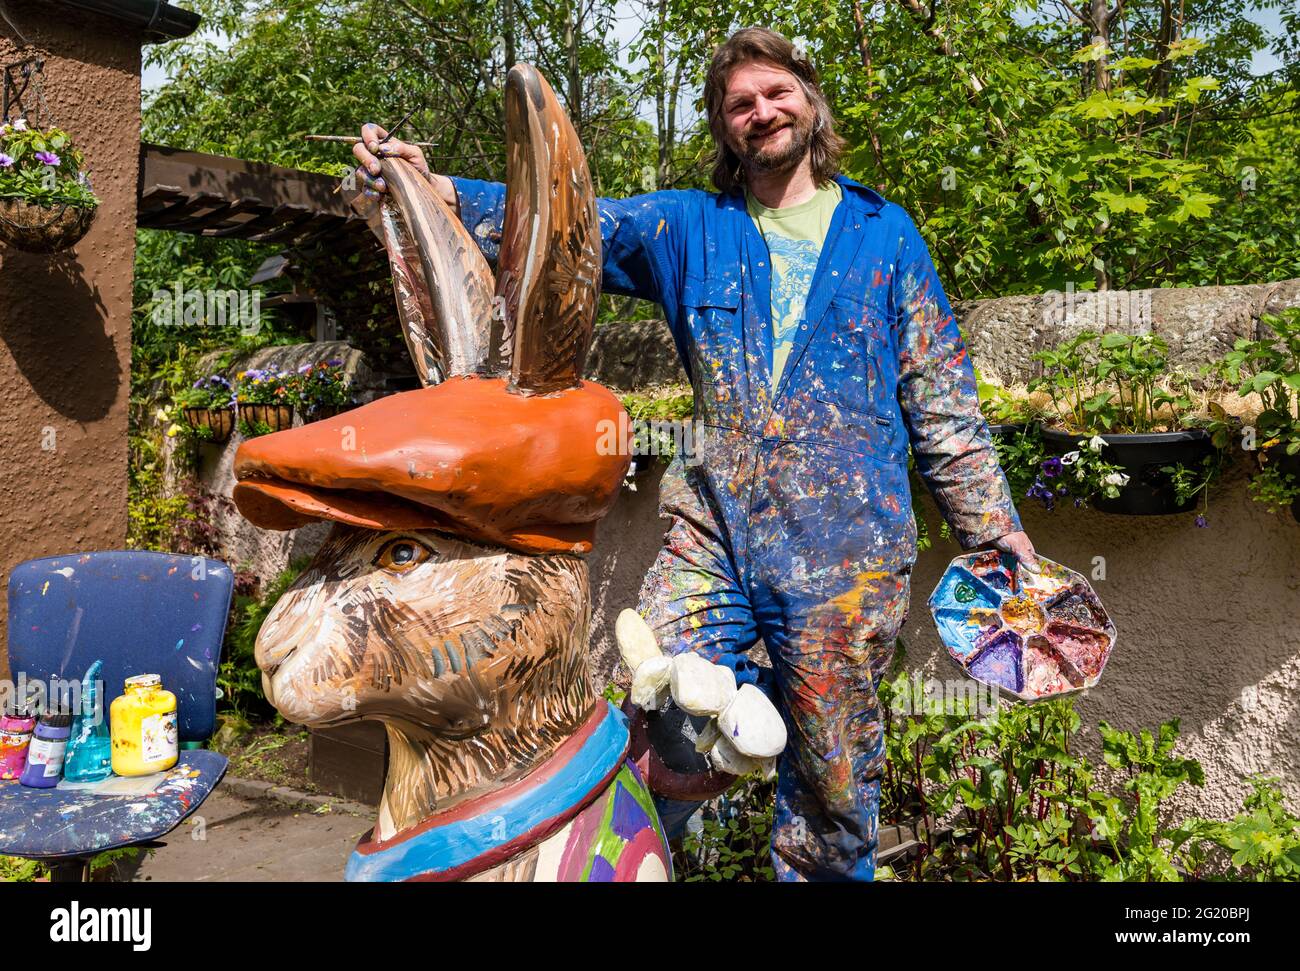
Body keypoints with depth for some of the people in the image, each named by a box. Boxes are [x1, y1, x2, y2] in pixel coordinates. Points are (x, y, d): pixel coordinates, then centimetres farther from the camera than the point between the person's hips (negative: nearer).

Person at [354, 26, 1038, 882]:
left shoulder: (883, 232, 9)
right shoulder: (689, 227, 11)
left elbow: (940, 398, 9)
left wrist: (996, 525, 5)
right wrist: (433, 189, -18)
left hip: (844, 552, 0)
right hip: (714, 533, 1)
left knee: (832, 781, 11)